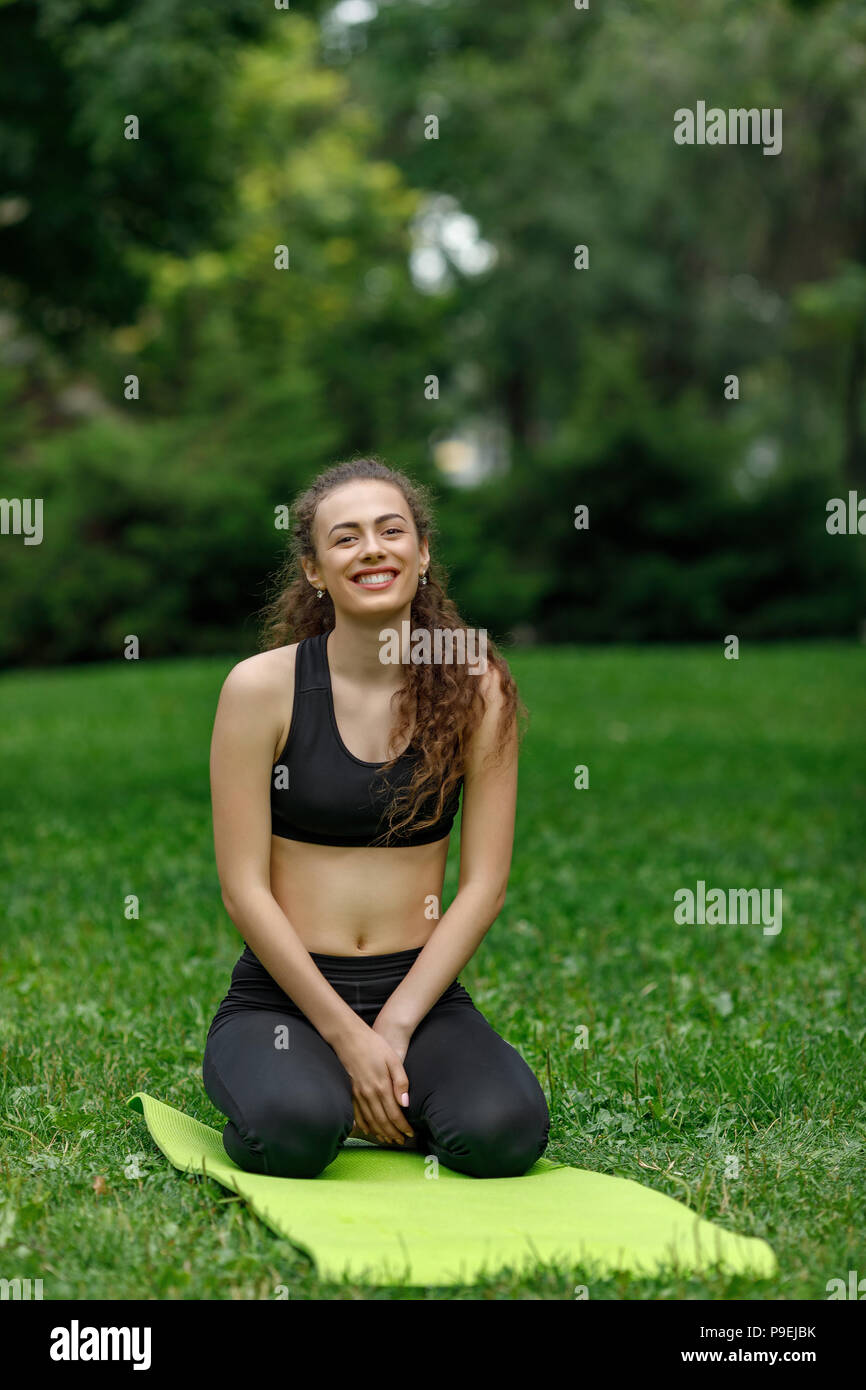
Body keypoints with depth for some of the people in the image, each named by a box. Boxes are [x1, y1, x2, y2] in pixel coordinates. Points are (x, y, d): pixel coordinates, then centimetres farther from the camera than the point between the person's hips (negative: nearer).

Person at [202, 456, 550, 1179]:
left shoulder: (477, 688, 0)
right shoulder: (262, 686, -6)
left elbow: (484, 883, -1)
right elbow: (244, 887, -7)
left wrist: (394, 1026, -11)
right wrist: (349, 1037, -13)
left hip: (421, 989, 2)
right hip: (284, 992, -2)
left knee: (505, 1130, -27)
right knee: (295, 1130, -34)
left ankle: (385, 1095, 6)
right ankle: (261, 1078, 3)